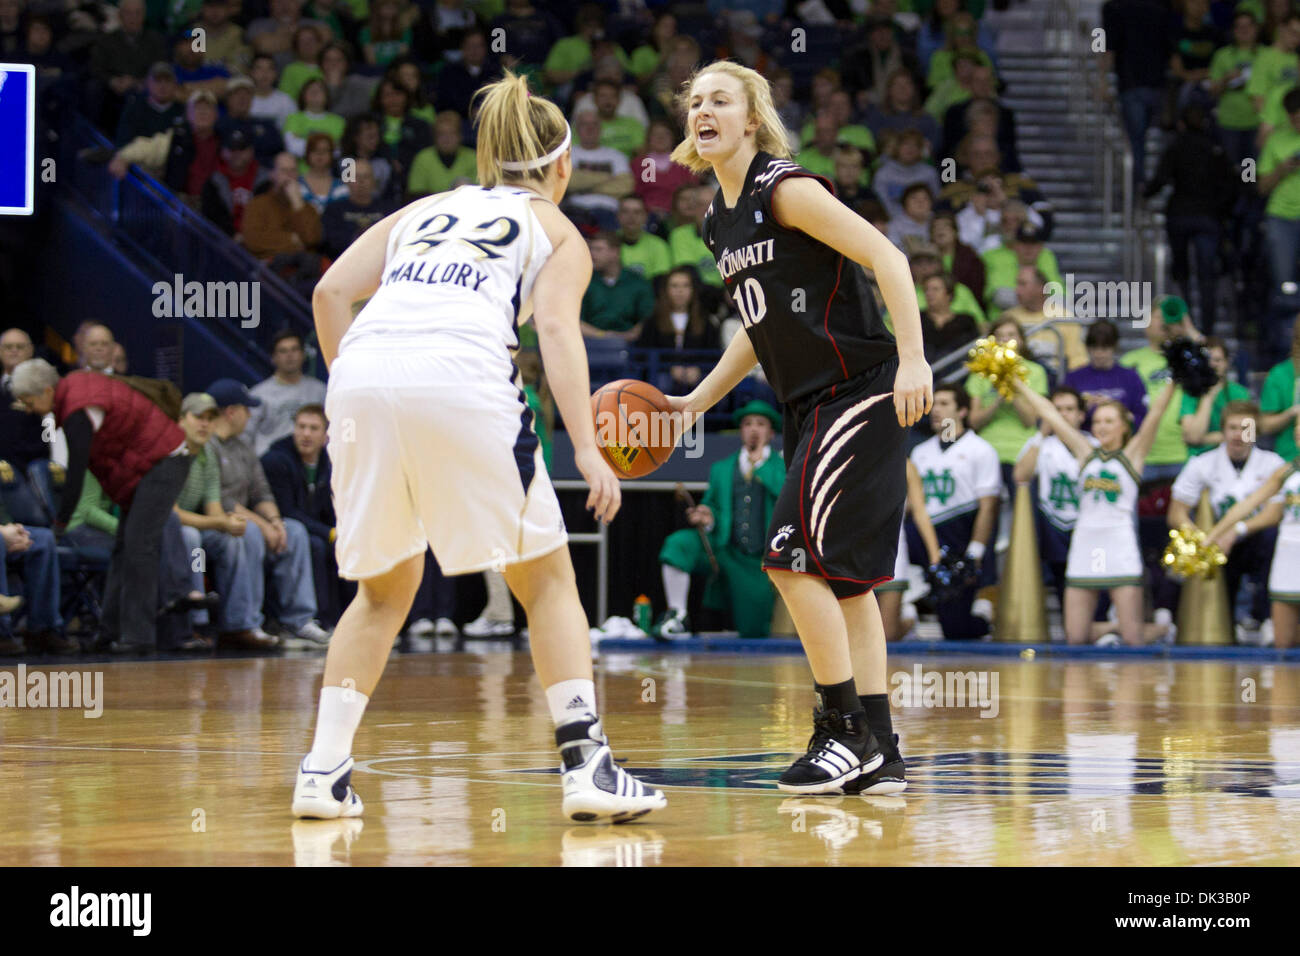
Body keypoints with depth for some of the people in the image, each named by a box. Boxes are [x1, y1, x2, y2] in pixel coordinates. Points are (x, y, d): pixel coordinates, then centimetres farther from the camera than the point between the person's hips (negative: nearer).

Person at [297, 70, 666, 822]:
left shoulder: (426, 210, 32)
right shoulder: (556, 230, 22)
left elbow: (332, 291, 17)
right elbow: (556, 324, 1)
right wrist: (587, 450, -7)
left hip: (363, 373, 4)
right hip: (463, 378, -4)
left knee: (384, 589, 20)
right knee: (546, 579, 11)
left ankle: (324, 771, 12)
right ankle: (588, 765, 1)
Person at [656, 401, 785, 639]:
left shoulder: (783, 467, 5)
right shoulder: (721, 469, 13)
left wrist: (758, 463, -9)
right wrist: (706, 519, -4)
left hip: (757, 563, -1)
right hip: (722, 551, 1)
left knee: (753, 633, 0)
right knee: (677, 543, -29)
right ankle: (677, 618, -21)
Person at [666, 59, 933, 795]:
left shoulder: (788, 190, -13)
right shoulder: (719, 222, 13)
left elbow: (886, 256, -18)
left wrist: (912, 358, -27)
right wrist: (698, 401, 21)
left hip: (860, 395, -9)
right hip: (812, 405, 9)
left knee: (794, 556, -13)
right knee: (843, 578, 9)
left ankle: (845, 733, -5)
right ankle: (881, 754, 12)